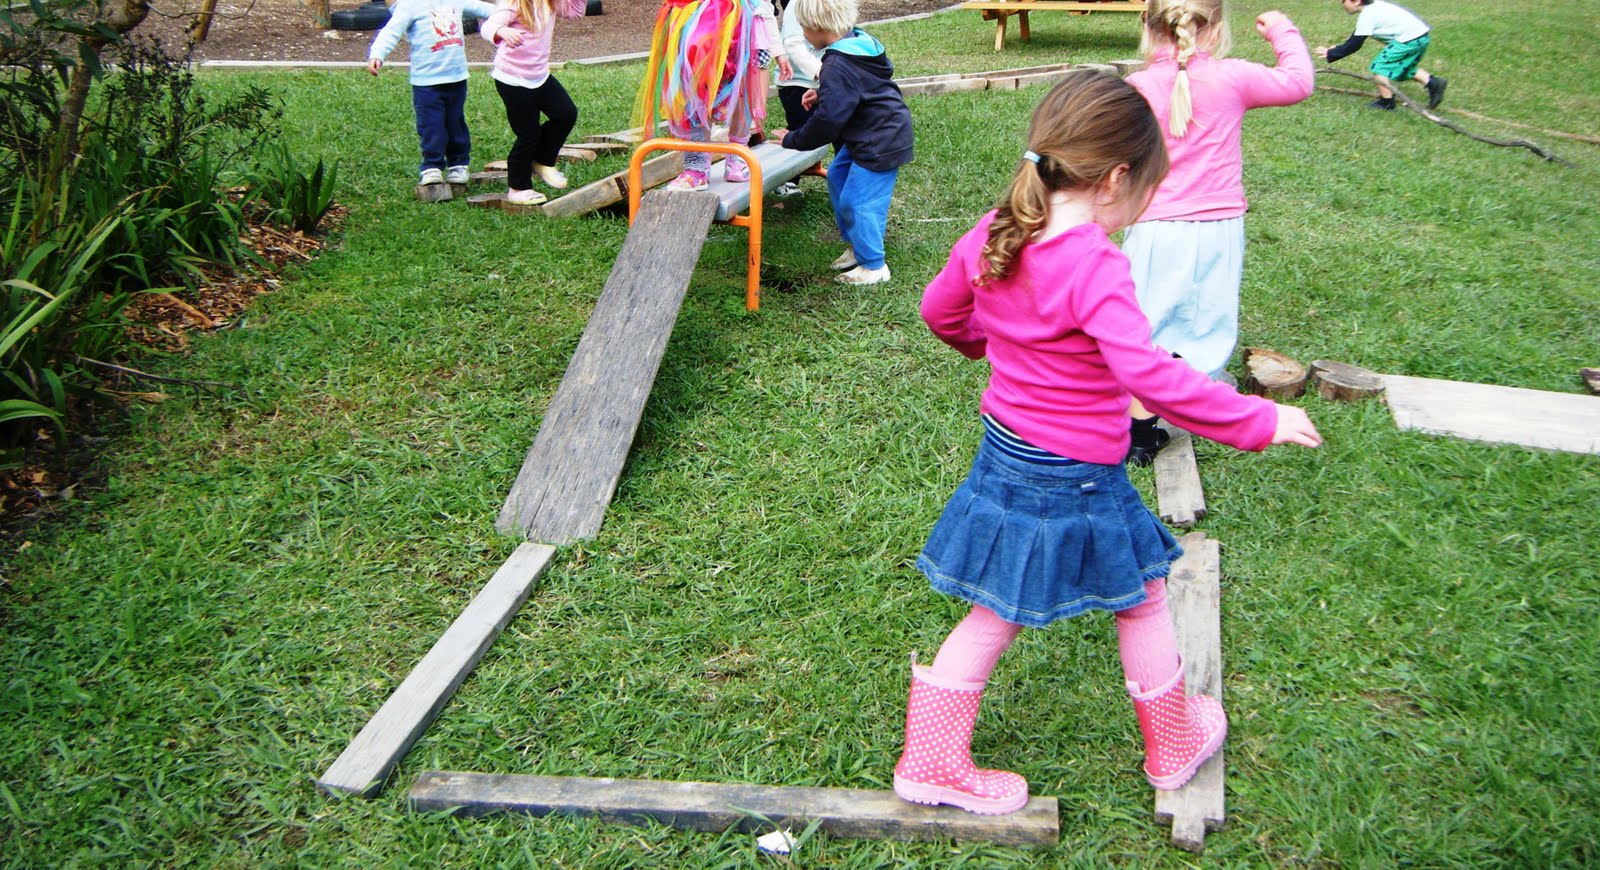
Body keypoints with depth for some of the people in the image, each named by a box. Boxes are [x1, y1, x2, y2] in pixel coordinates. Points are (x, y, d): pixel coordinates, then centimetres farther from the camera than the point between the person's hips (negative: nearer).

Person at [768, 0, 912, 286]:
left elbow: (828, 120, -25)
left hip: (880, 142, -11)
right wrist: (822, 95, 12)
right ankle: (855, 245, 32)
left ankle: (873, 266, 9)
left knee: (857, 201, -5)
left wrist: (792, 140, -13)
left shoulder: (838, 67, -26)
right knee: (837, 176, 21)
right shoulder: (859, 42, 5)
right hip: (866, 135, 11)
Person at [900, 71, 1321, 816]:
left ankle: (931, 762, 24)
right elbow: (1148, 374, -35)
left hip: (1005, 456, 7)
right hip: (1076, 482, -7)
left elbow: (939, 310, 14)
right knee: (1142, 601, 18)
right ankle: (1174, 746, 39)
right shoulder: (1095, 266, -27)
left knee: (998, 614, 18)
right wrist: (1257, 421, -27)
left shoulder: (991, 237, -3)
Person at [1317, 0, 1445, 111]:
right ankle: (1433, 83, 15)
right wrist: (1338, 48, 15)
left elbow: (1354, 45, -12)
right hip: (1421, 35, 10)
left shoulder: (1367, 16, -15)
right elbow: (1355, 38, 21)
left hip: (1409, 38, -10)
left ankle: (1386, 103, 5)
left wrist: (1330, 54, -5)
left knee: (1380, 67, -2)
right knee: (1405, 66, 27)